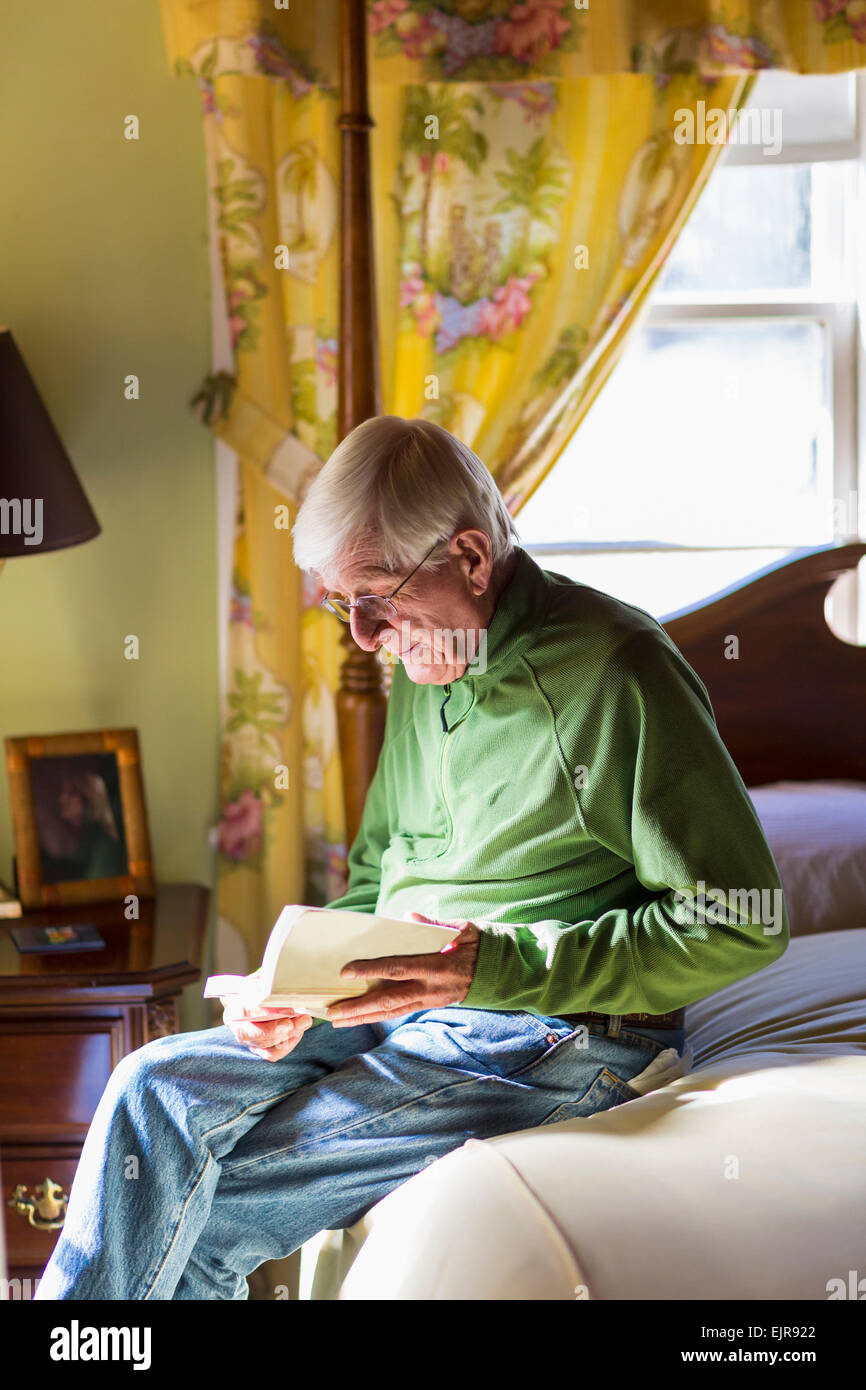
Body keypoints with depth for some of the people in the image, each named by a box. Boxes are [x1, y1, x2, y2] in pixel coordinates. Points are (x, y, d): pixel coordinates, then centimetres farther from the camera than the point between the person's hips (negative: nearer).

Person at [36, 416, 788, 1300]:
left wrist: (497, 965, -22)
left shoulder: (615, 668, -14)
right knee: (154, 1086, -11)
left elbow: (739, 924, -17)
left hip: (555, 1035, -8)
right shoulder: (423, 671, 12)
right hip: (404, 1007, 8)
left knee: (207, 1211, -16)